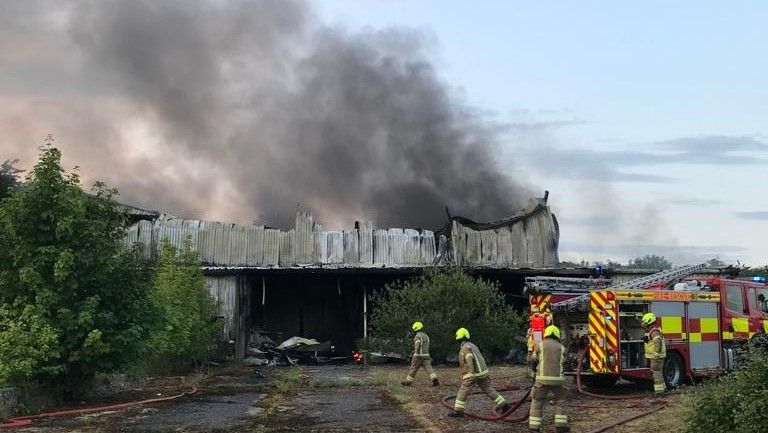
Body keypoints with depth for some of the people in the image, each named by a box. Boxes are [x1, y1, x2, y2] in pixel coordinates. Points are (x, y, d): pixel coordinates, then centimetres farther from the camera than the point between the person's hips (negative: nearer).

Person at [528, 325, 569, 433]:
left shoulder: (541, 345, 4)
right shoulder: (561, 348, 9)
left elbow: (533, 361, 15)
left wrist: (536, 369, 35)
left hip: (542, 379, -1)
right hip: (557, 379, 1)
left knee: (537, 402, 10)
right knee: (559, 402, 18)